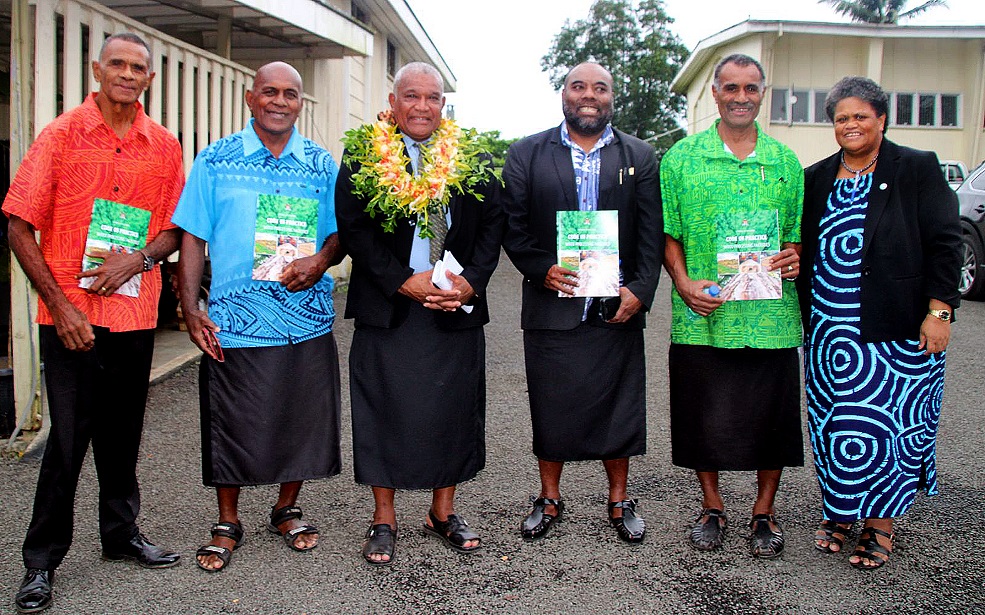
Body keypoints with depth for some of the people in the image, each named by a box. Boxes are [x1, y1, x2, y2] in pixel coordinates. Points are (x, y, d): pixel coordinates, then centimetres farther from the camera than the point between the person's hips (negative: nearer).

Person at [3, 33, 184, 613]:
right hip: (70, 314, -3)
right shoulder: (61, 135, -3)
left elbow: (175, 230, 11)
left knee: (123, 432, 14)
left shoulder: (164, 146, 6)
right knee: (68, 435, 1)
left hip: (135, 313, 3)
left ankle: (122, 532, 32)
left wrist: (140, 258, -10)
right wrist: (60, 304, -11)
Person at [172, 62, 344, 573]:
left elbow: (340, 232, 11)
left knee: (302, 419, 10)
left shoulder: (321, 165, 7)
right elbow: (193, 239, 2)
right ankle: (227, 522, 26)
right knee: (231, 423, 6)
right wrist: (190, 309, -6)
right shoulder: (216, 160, 3)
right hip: (234, 320, -2)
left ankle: (286, 509, 33)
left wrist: (320, 261, -11)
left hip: (307, 319, 2)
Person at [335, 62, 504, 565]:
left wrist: (472, 280, -9)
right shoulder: (363, 155, 1)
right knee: (385, 409, 4)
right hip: (389, 308, -2)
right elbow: (352, 228, -5)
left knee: (454, 407, 9)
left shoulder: (472, 157, 8)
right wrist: (404, 281, -14)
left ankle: (443, 512, 26)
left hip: (457, 308, 3)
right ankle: (383, 520, 19)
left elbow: (493, 223, 6)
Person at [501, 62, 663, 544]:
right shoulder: (526, 155, 5)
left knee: (620, 406, 8)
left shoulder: (639, 157, 7)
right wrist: (542, 269, -13)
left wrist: (640, 291, -8)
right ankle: (549, 499, 26)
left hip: (618, 306, 1)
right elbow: (512, 226, 2)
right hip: (552, 305, 0)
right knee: (550, 407, 8)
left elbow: (653, 233, 3)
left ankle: (619, 500, 26)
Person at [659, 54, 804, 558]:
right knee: (703, 417, 7)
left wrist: (794, 259, -6)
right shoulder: (681, 157, 5)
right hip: (701, 314, -1)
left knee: (771, 417, 6)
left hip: (771, 316, 1)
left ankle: (764, 511, 27)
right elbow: (669, 234, 6)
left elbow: (797, 234, 16)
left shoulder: (785, 162, 10)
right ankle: (712, 507, 28)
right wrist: (683, 282, -9)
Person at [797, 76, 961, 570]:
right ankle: (838, 513, 24)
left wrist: (938, 312, -9)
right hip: (827, 327, 4)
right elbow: (803, 246, 17)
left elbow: (944, 244, -3)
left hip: (895, 328, -4)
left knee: (884, 420, -1)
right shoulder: (816, 178, 11)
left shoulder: (918, 169, 0)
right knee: (831, 421, 7)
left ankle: (878, 525, 14)